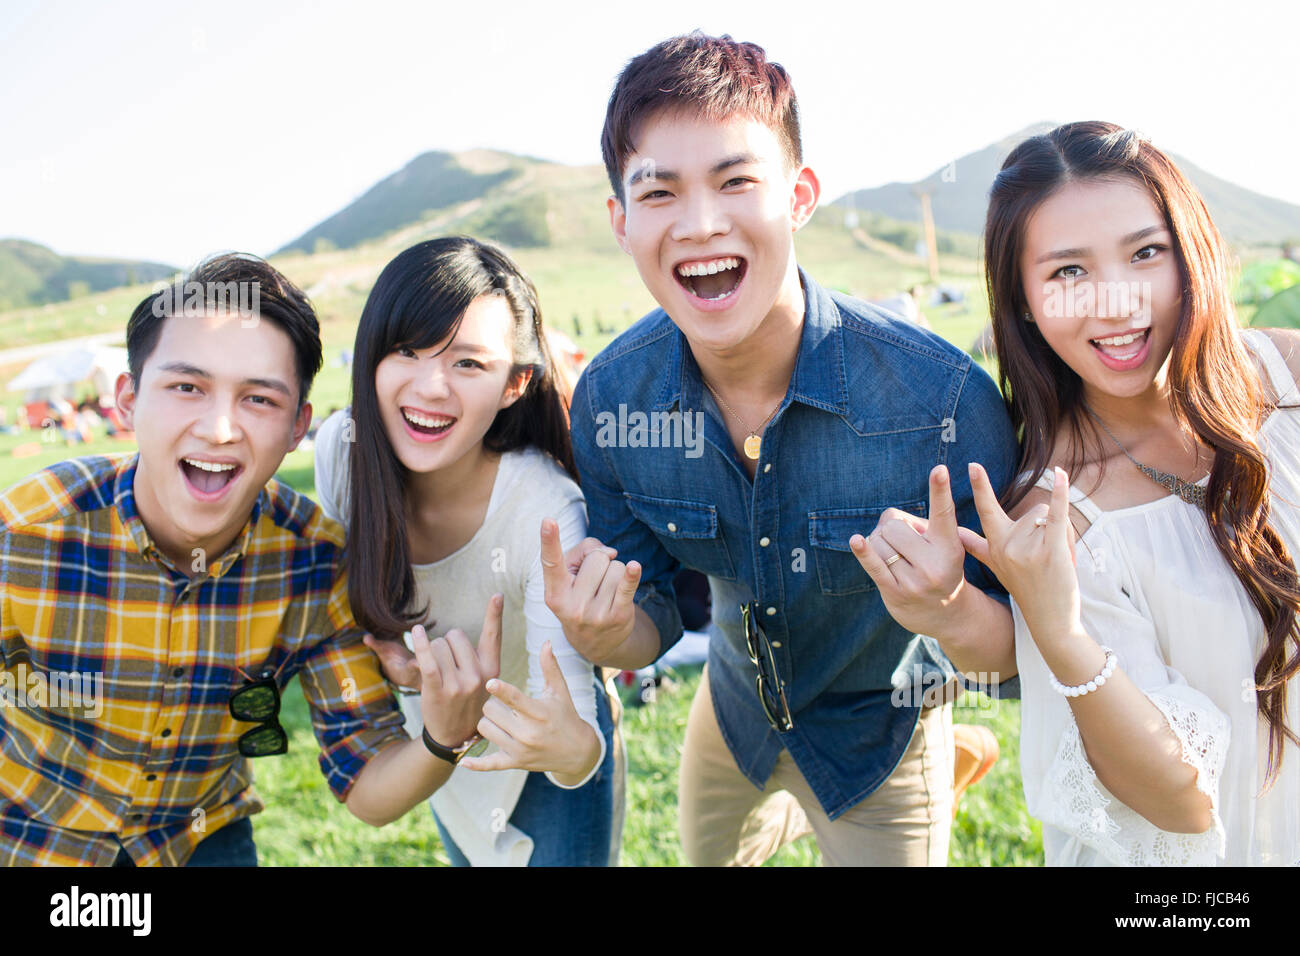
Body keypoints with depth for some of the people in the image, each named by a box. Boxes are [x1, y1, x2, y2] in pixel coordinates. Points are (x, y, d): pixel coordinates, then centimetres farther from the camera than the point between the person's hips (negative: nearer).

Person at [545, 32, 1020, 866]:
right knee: (708, 853, 30)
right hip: (736, 705, 4)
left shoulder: (945, 397, -34)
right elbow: (652, 624, -10)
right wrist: (603, 634, -33)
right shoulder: (608, 398, -22)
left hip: (879, 726, -4)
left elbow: (1017, 653, -23)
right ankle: (795, 809, 59)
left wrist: (949, 610, -45)